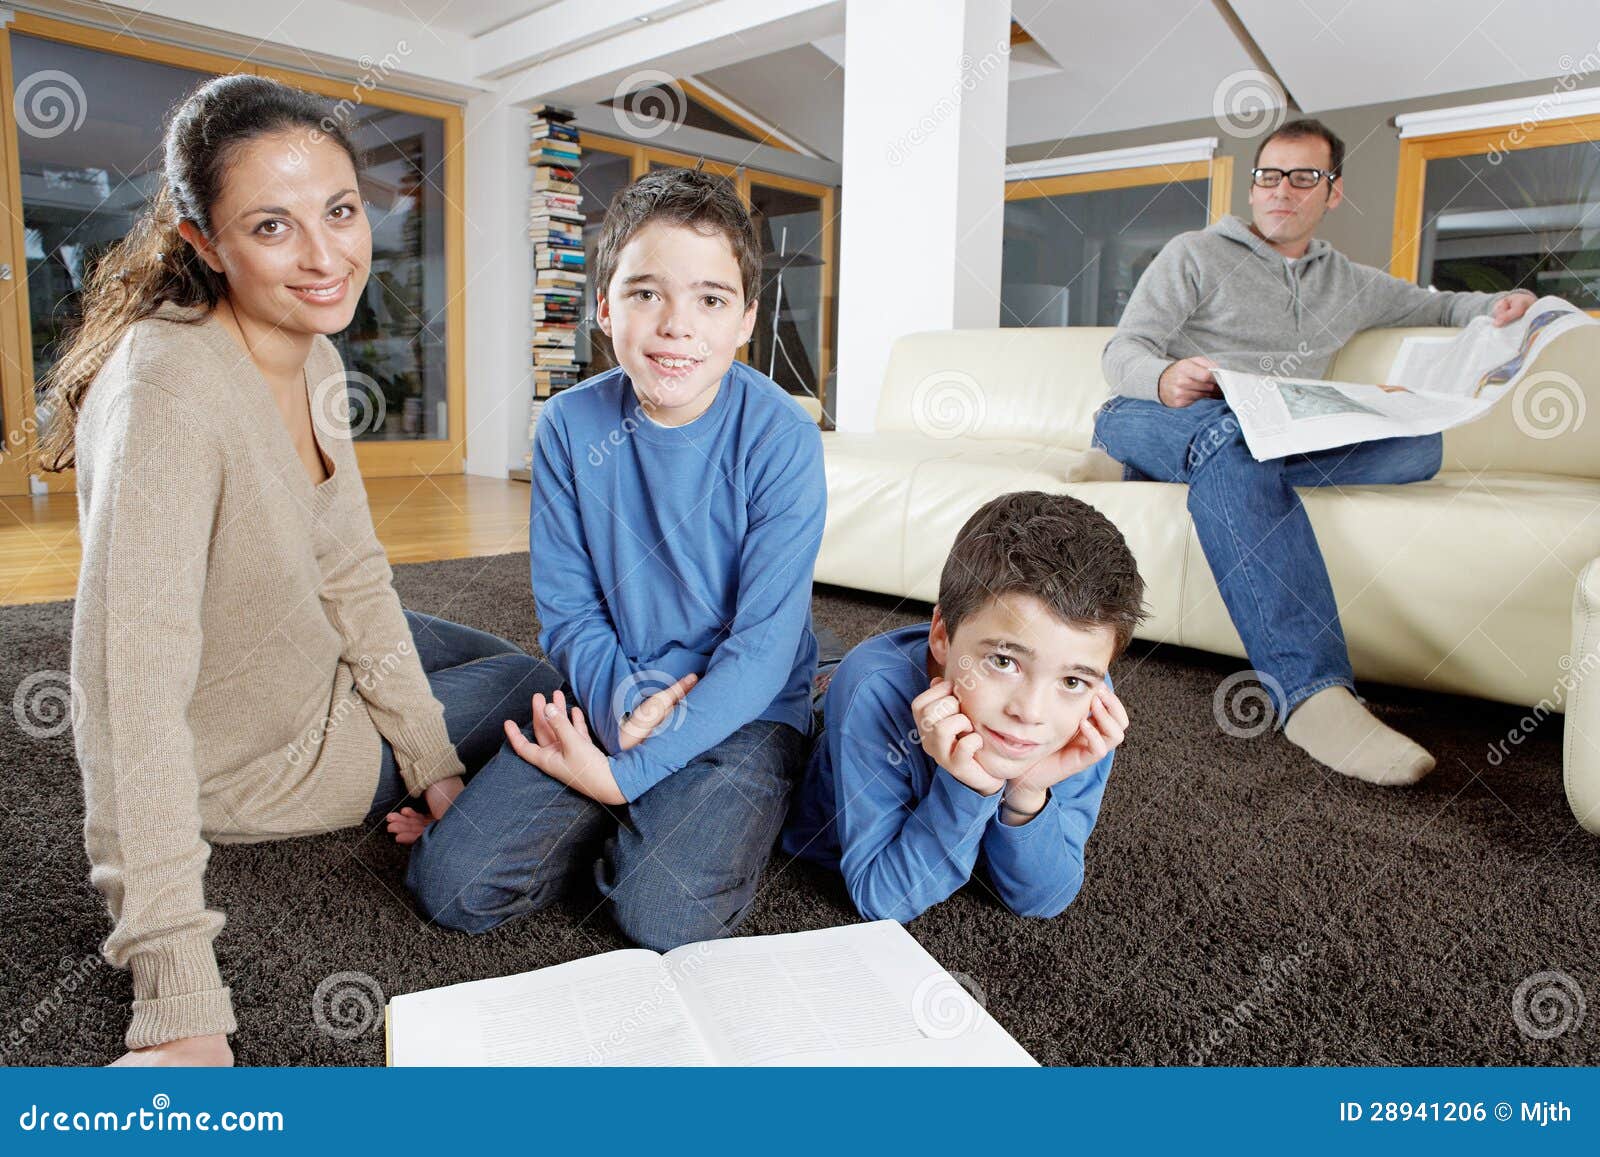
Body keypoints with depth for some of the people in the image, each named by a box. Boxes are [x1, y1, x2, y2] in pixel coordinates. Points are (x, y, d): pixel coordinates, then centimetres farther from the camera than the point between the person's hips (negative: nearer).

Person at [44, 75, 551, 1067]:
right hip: (250, 759, -7)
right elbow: (132, 690, -40)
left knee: (515, 660, 25)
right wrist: (181, 1007, -40)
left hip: (312, 654, 7)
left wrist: (436, 762, -4)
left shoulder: (316, 360, -9)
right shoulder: (170, 390, -35)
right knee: (535, 688, 7)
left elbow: (352, 575, -4)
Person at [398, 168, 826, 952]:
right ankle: (616, 826, 13)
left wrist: (626, 773, -20)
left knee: (665, 915, -24)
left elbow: (765, 644, -16)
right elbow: (566, 609, 0)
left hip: (742, 709, -3)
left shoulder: (781, 437, -15)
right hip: (602, 698, 3)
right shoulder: (570, 427, -4)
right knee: (450, 883, -9)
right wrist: (622, 700, -21)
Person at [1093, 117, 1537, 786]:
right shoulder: (1194, 255, 9)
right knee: (1228, 429, -42)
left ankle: (1191, 472, -31)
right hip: (1148, 421, -4)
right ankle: (1312, 691, -56)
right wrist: (1163, 379, -27)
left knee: (1419, 442, -18)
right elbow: (1121, 353, -3)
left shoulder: (1349, 285, 25)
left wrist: (1497, 307, 13)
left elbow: (1437, 306, 37)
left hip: (1268, 438, 5)